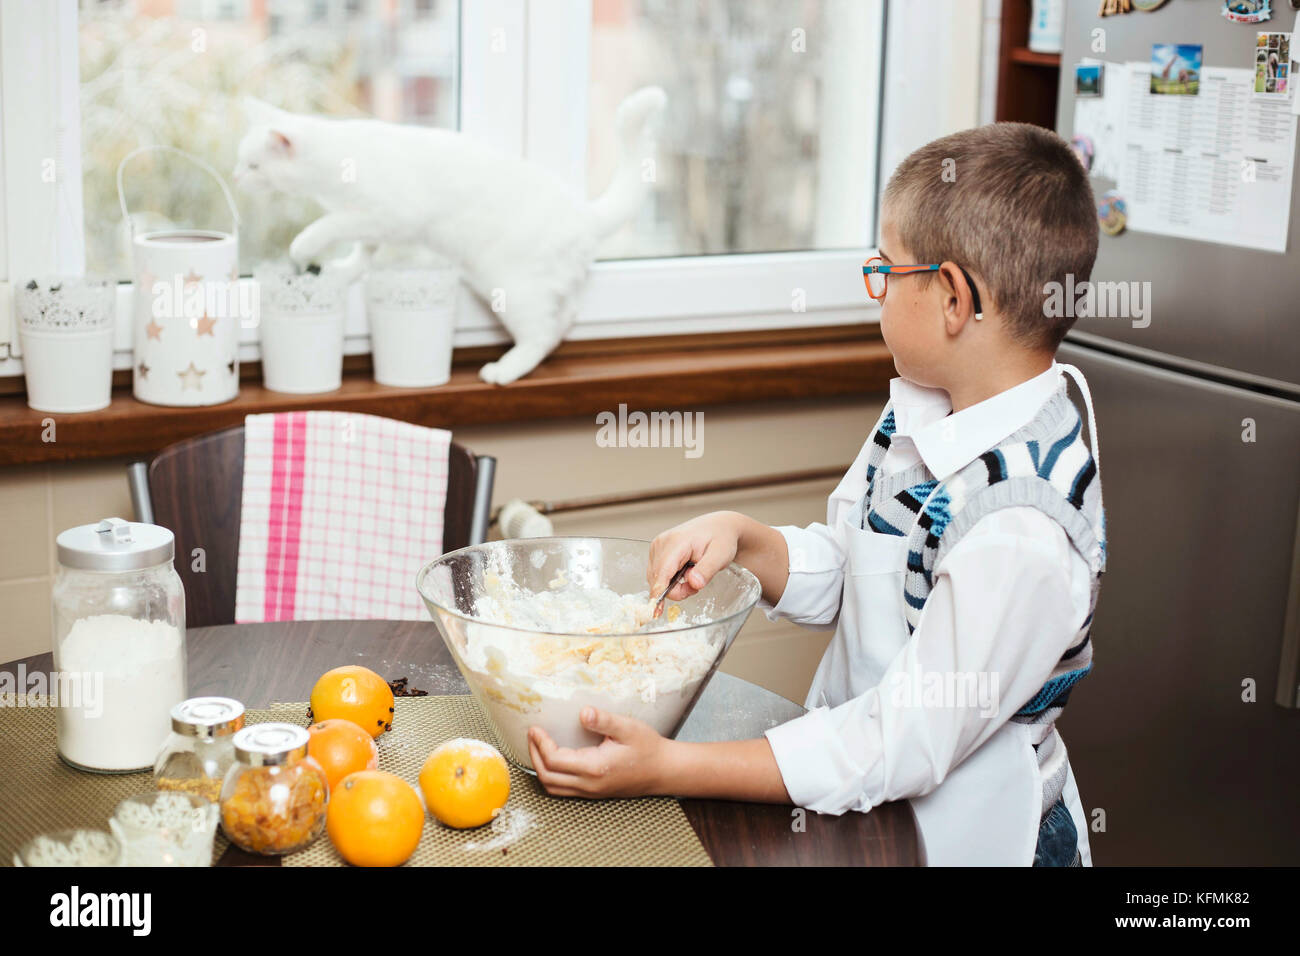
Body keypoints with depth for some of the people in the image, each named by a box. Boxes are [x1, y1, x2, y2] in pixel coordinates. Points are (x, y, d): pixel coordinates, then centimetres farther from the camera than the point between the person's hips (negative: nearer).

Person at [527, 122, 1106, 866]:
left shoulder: (1021, 531, -28)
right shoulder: (925, 413, 1)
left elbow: (903, 747, -26)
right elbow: (833, 576, 12)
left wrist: (668, 768, -27)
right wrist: (740, 539, -8)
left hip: (968, 837, -7)